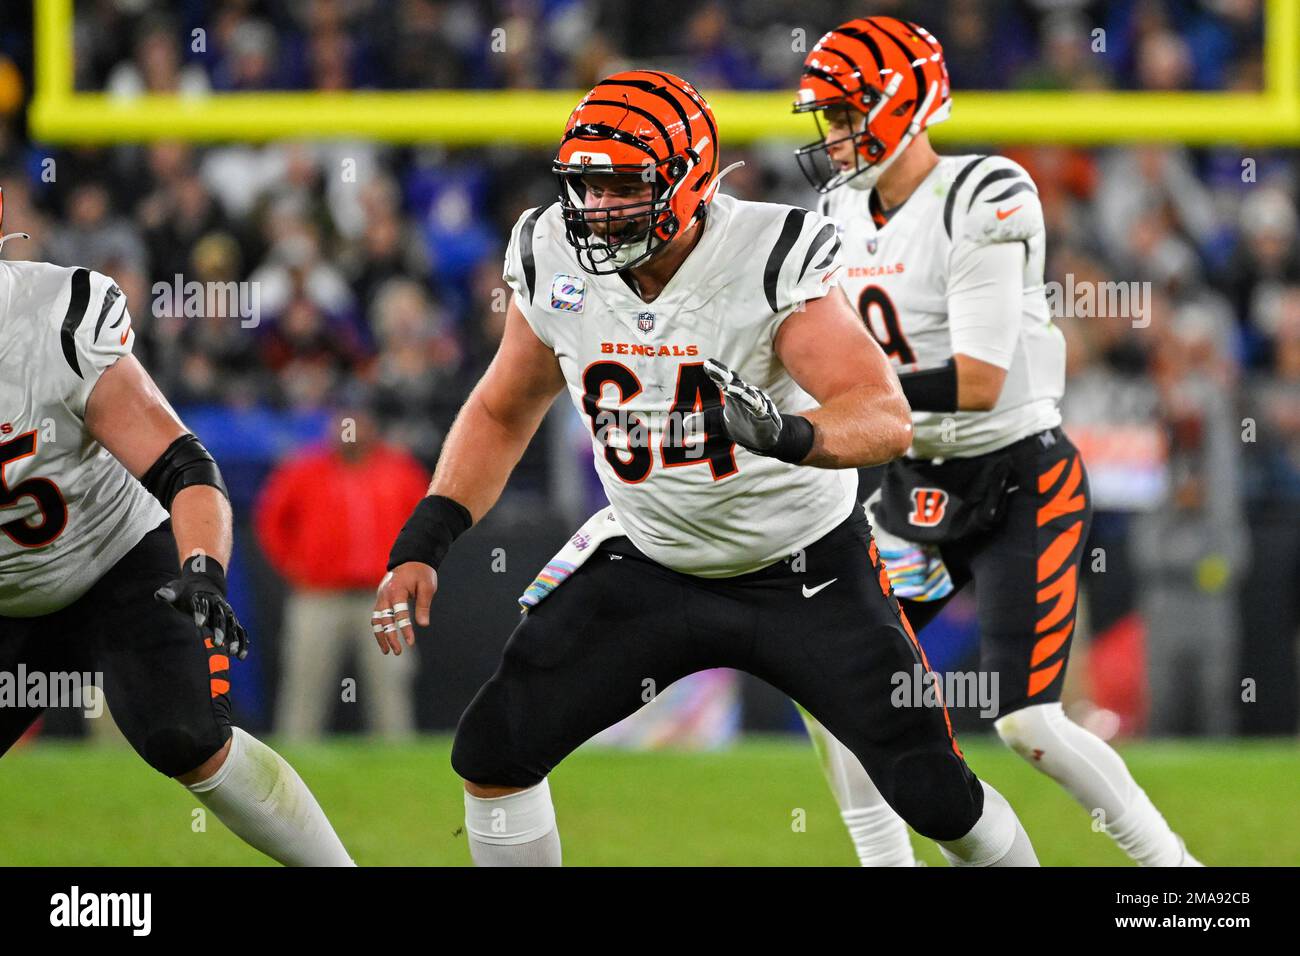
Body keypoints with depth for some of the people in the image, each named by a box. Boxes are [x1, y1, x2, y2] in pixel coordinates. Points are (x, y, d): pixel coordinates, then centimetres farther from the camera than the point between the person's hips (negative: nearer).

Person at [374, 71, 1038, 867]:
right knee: (491, 757, -5)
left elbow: (887, 420, -33)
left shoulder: (771, 257, -25)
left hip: (805, 569, -4)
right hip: (650, 563, 4)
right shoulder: (554, 262, -9)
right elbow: (502, 413, 7)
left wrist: (787, 433, -54)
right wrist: (422, 546, -5)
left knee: (935, 796, -8)